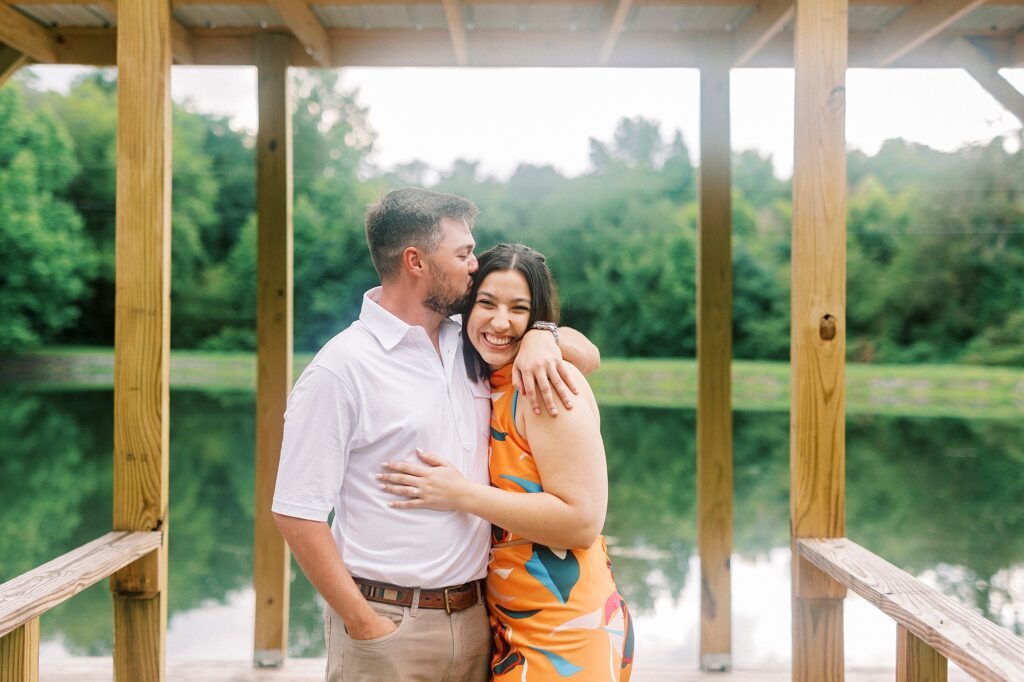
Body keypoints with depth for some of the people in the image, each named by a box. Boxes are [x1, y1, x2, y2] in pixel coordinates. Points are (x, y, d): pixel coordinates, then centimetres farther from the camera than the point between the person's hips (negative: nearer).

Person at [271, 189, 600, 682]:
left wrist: (541, 336, -8)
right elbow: (296, 512, -14)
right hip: (388, 623, -6)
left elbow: (587, 354, 14)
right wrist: (366, 627, -14)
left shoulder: (469, 344, 5)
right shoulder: (341, 368, -12)